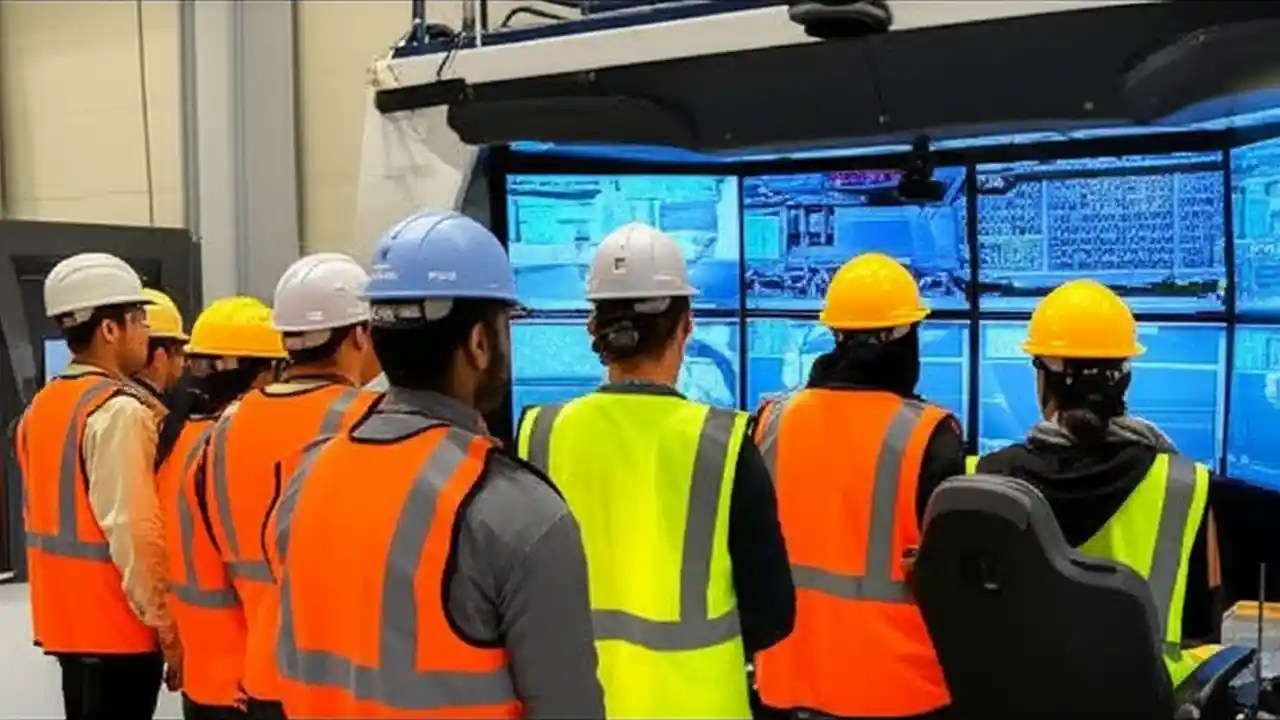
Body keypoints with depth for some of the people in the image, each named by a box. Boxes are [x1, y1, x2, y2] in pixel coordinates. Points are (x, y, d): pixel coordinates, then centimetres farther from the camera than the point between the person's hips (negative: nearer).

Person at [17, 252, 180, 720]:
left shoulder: (40, 408, 10)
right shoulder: (119, 410, -18)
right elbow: (134, 532, -22)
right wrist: (165, 624, -15)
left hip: (68, 619, 9)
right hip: (118, 625, -9)